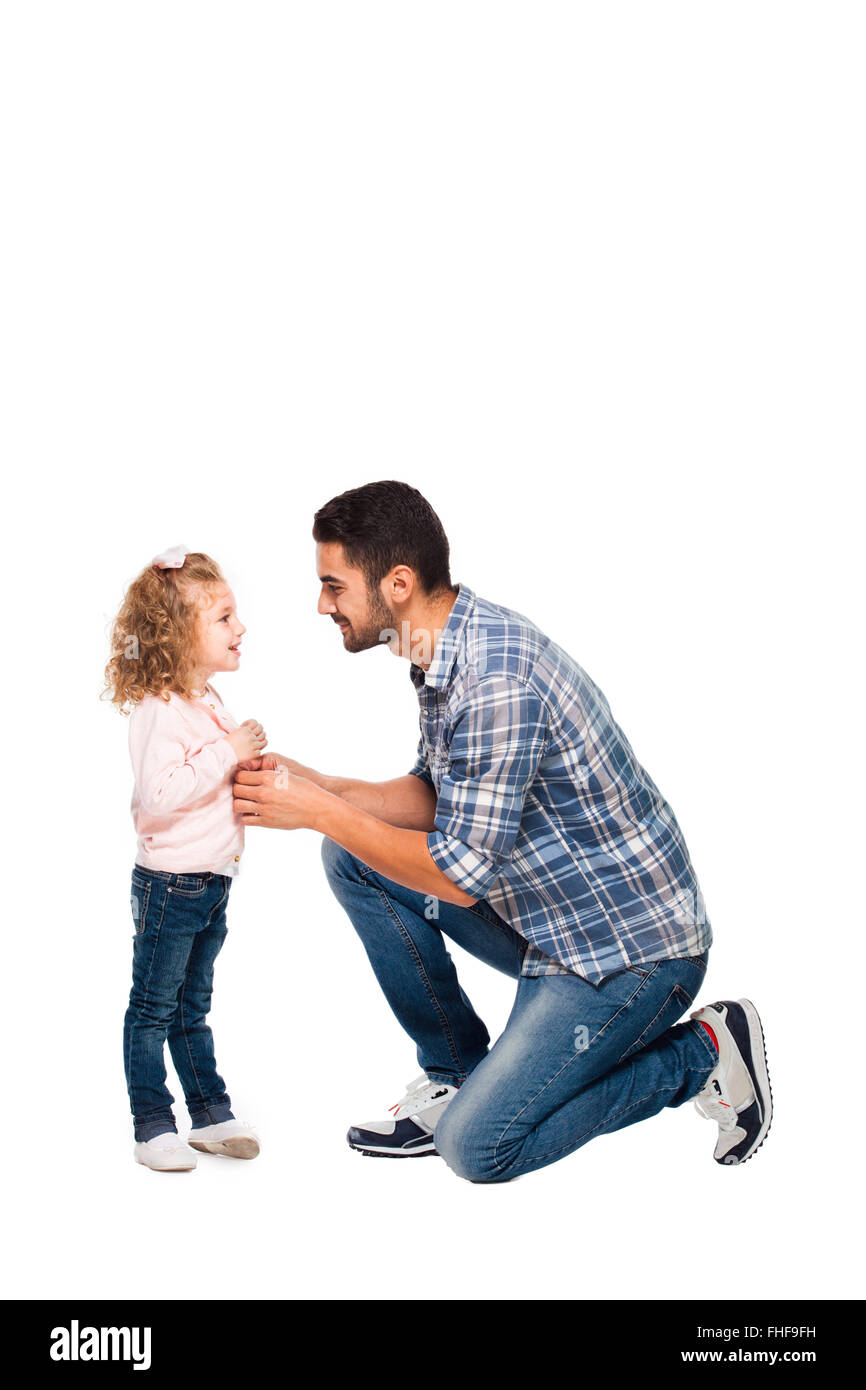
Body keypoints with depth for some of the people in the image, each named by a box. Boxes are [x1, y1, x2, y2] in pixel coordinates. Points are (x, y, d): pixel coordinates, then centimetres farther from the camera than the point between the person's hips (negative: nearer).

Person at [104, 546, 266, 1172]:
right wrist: (229, 754, -27)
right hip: (170, 883, -9)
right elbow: (160, 791, -30)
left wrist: (251, 764, 6)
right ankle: (153, 1126, 12)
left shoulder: (208, 702, 11)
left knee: (193, 1008, 18)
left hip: (212, 882, 9)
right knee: (153, 1010, 4)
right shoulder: (160, 711, -19)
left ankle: (211, 1114, 26)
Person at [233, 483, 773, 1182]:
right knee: (353, 857, 3)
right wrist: (315, 785, -2)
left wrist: (320, 811, -17)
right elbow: (434, 797, 11)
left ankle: (701, 1054, 5)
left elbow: (459, 874, -25)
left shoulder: (497, 680, -29)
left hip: (633, 950, -9)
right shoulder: (449, 650, 2)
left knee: (477, 1148, -10)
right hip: (547, 915, 9)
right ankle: (456, 1073, 13)